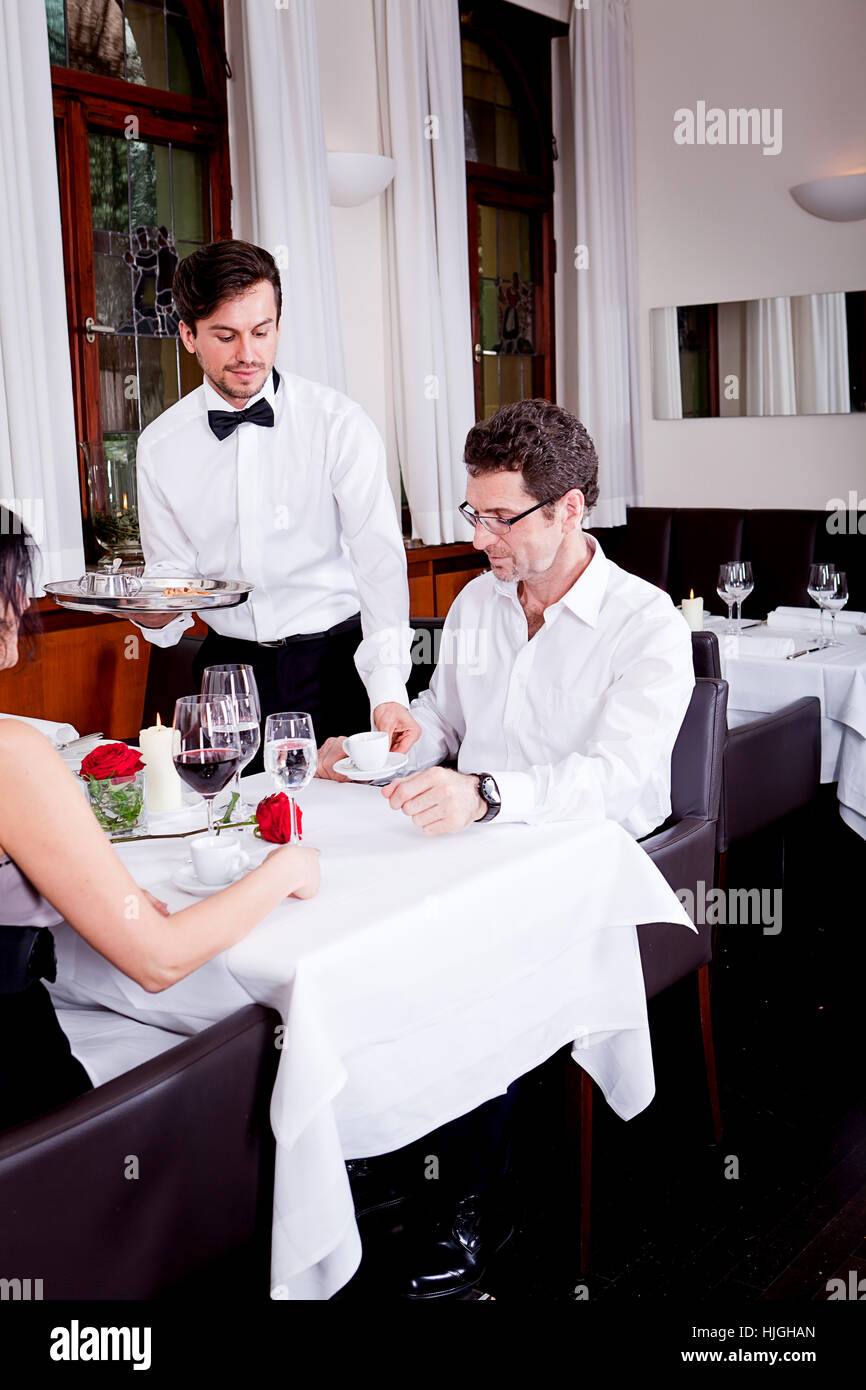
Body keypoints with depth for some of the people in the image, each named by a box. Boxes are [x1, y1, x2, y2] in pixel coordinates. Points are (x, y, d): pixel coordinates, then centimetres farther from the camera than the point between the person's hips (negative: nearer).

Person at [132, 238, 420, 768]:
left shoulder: (338, 423, -8)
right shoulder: (160, 445, 2)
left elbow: (380, 558, -15)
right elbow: (171, 569, 7)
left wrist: (388, 691, -27)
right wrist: (157, 612, -18)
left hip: (336, 660, -2)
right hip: (230, 662, 2)